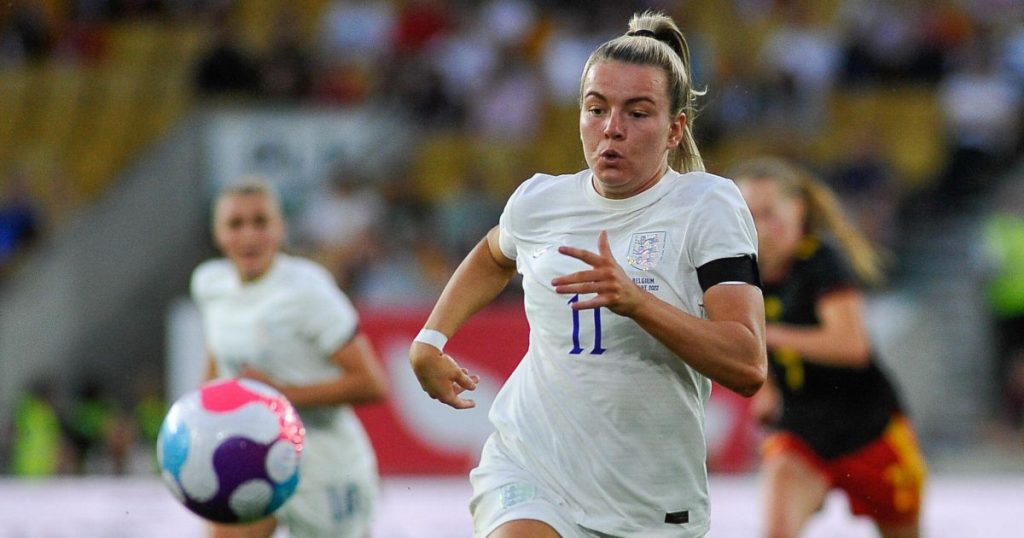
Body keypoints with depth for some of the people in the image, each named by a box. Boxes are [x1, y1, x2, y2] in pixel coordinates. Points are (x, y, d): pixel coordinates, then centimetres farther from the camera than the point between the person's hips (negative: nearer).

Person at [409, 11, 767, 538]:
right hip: (526, 470, 1)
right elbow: (493, 257, 30)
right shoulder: (540, 200, 3)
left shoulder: (709, 206, -8)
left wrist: (635, 300, -32)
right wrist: (430, 340, 18)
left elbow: (747, 367, -21)